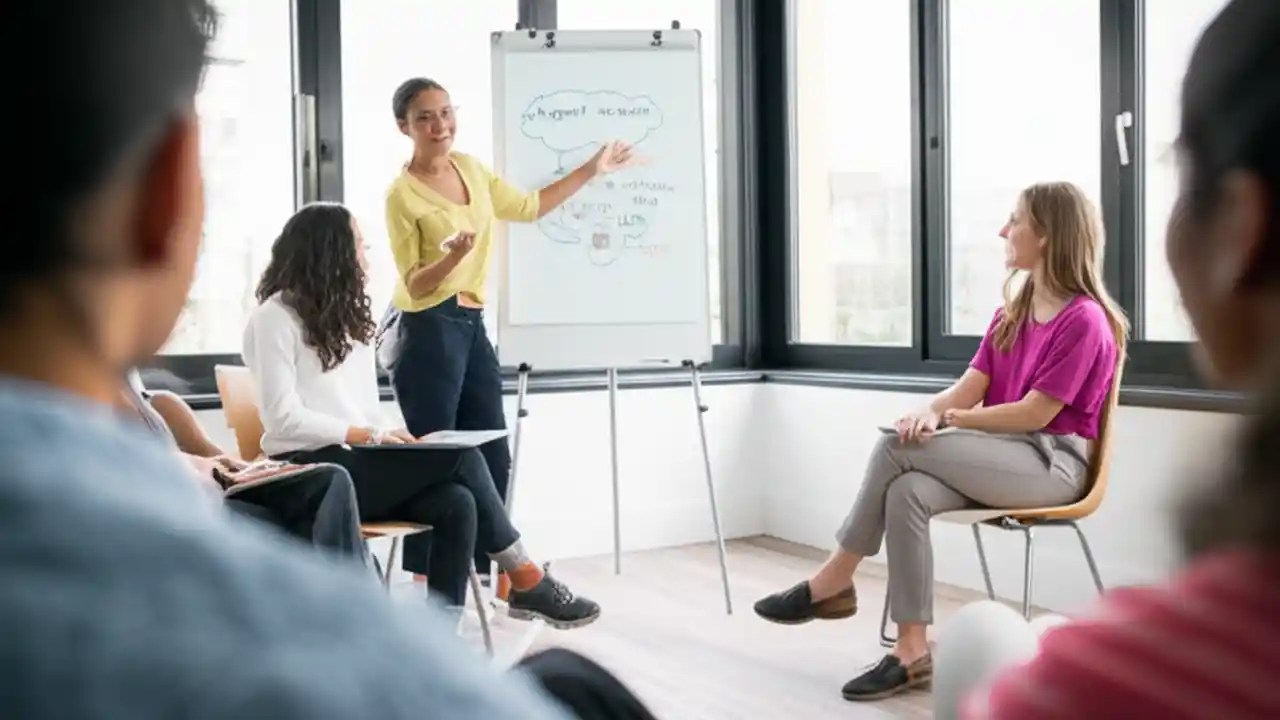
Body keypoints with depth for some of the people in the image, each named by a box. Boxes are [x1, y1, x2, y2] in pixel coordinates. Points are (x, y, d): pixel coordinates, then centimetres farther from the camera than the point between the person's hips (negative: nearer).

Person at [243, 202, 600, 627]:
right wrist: (369, 436, -18)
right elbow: (283, 419, -13)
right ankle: (525, 581, -8)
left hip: (359, 465, 7)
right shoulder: (275, 319, -4)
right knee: (459, 456, -22)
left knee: (457, 503, -24)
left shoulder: (349, 316, 20)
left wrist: (384, 438, -7)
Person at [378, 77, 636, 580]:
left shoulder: (470, 168, 9)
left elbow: (529, 207, 21)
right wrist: (452, 256, -30)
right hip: (424, 333, -7)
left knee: (493, 459, 6)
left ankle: (493, 570, 16)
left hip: (471, 326, 7)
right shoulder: (402, 195, -11)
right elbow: (415, 284, -10)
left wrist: (592, 170, 22)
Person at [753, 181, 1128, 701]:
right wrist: (932, 411, -16)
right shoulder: (1012, 313, 15)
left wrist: (952, 419, -9)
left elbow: (1035, 413, -15)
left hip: (1052, 465, -7)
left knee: (898, 446, -24)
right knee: (907, 492, -26)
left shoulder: (1084, 320, -11)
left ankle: (835, 581, -10)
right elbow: (970, 386, 6)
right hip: (1000, 459, 7)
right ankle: (912, 651, -26)